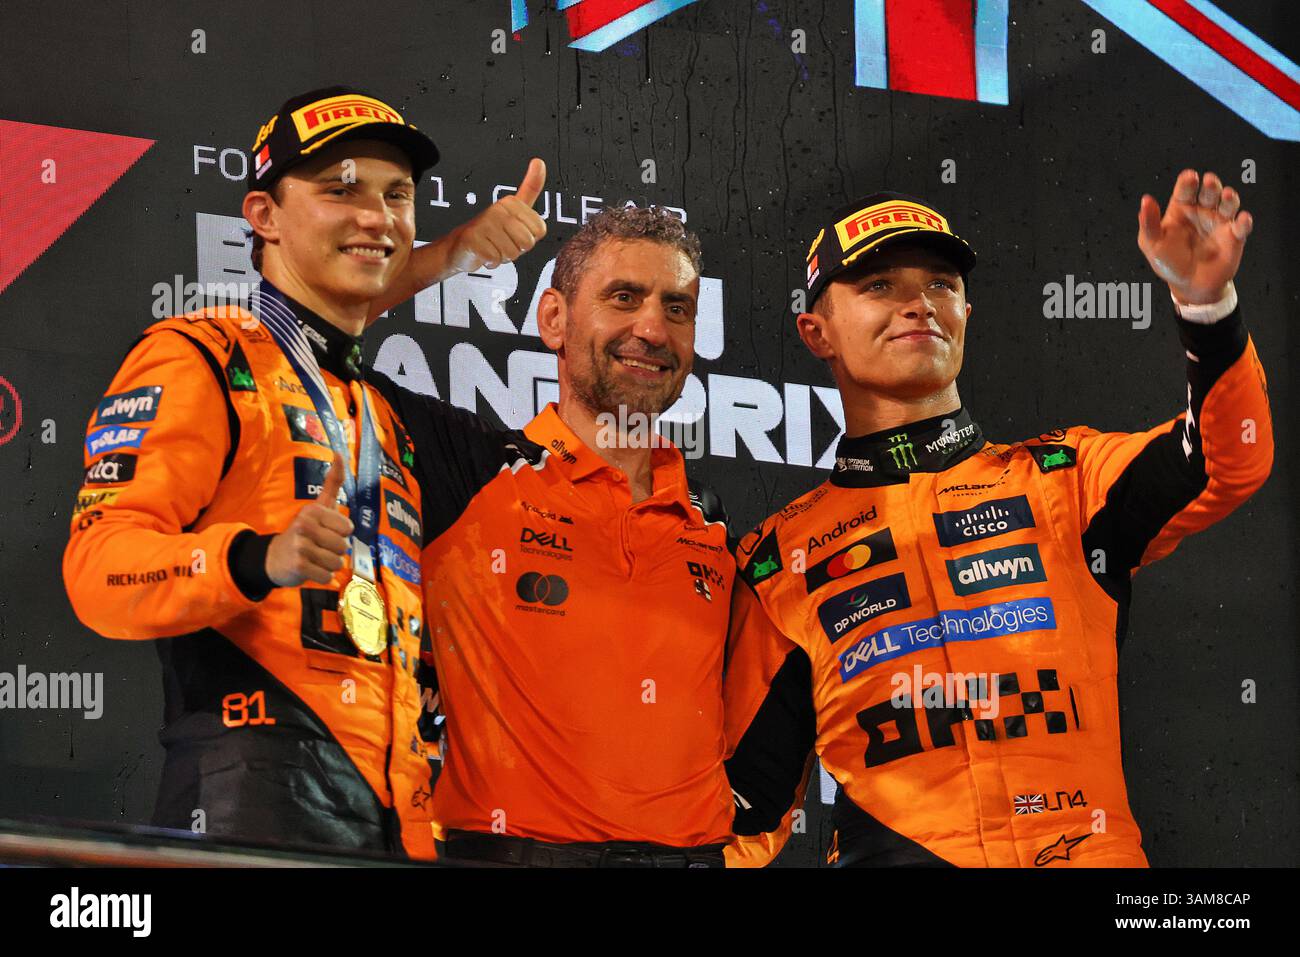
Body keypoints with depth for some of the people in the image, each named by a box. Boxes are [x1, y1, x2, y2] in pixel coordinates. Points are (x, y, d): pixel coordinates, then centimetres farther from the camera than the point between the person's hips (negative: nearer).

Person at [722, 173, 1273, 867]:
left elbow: (1231, 464, -3)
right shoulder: (780, 559, 12)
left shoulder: (1062, 480, 13)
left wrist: (1205, 301, -17)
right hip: (892, 851, -1)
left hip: (1086, 854, 1)